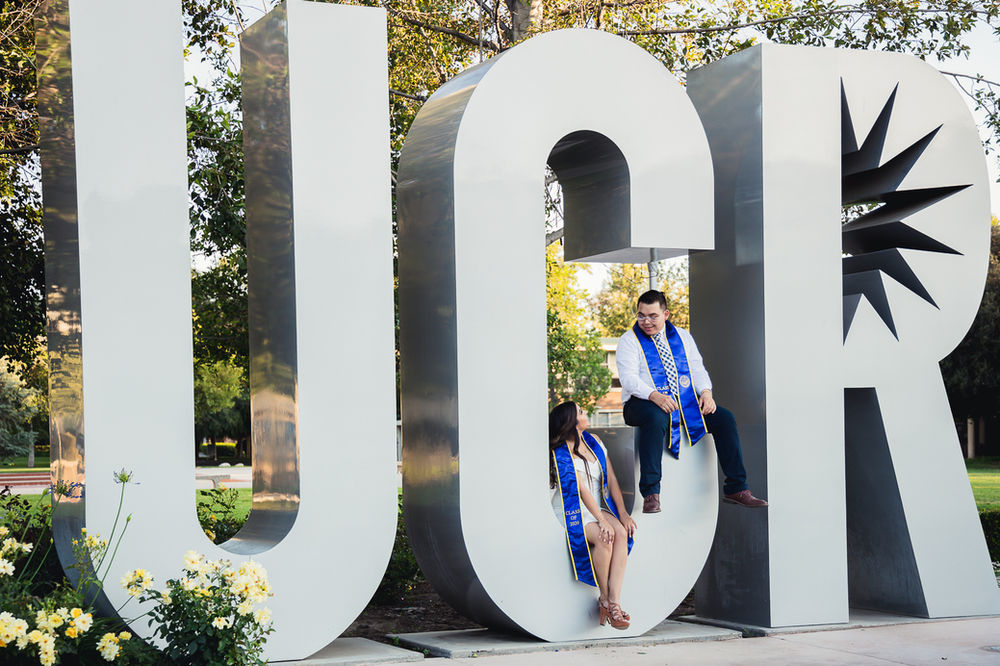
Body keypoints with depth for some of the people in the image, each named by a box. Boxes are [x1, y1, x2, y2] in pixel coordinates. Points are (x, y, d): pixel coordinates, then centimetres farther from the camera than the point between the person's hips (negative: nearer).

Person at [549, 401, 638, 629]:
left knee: (621, 533, -25)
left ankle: (614, 601, -31)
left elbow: (611, 479, 6)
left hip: (597, 507, 6)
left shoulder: (593, 442, 8)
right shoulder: (561, 453, -12)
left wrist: (622, 513, -6)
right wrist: (602, 521, -27)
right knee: (604, 538, -32)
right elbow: (581, 489, -20)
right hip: (571, 512, -6)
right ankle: (604, 599, -16)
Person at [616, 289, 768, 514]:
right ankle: (650, 494, -38)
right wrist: (654, 395, -29)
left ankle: (736, 488, -7)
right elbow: (628, 378, -11)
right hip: (644, 403, -5)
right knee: (656, 418, -39)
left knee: (724, 417, -14)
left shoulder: (682, 336, 17)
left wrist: (705, 391, -11)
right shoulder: (629, 340, 2)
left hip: (685, 401, 5)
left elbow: (697, 368, 11)